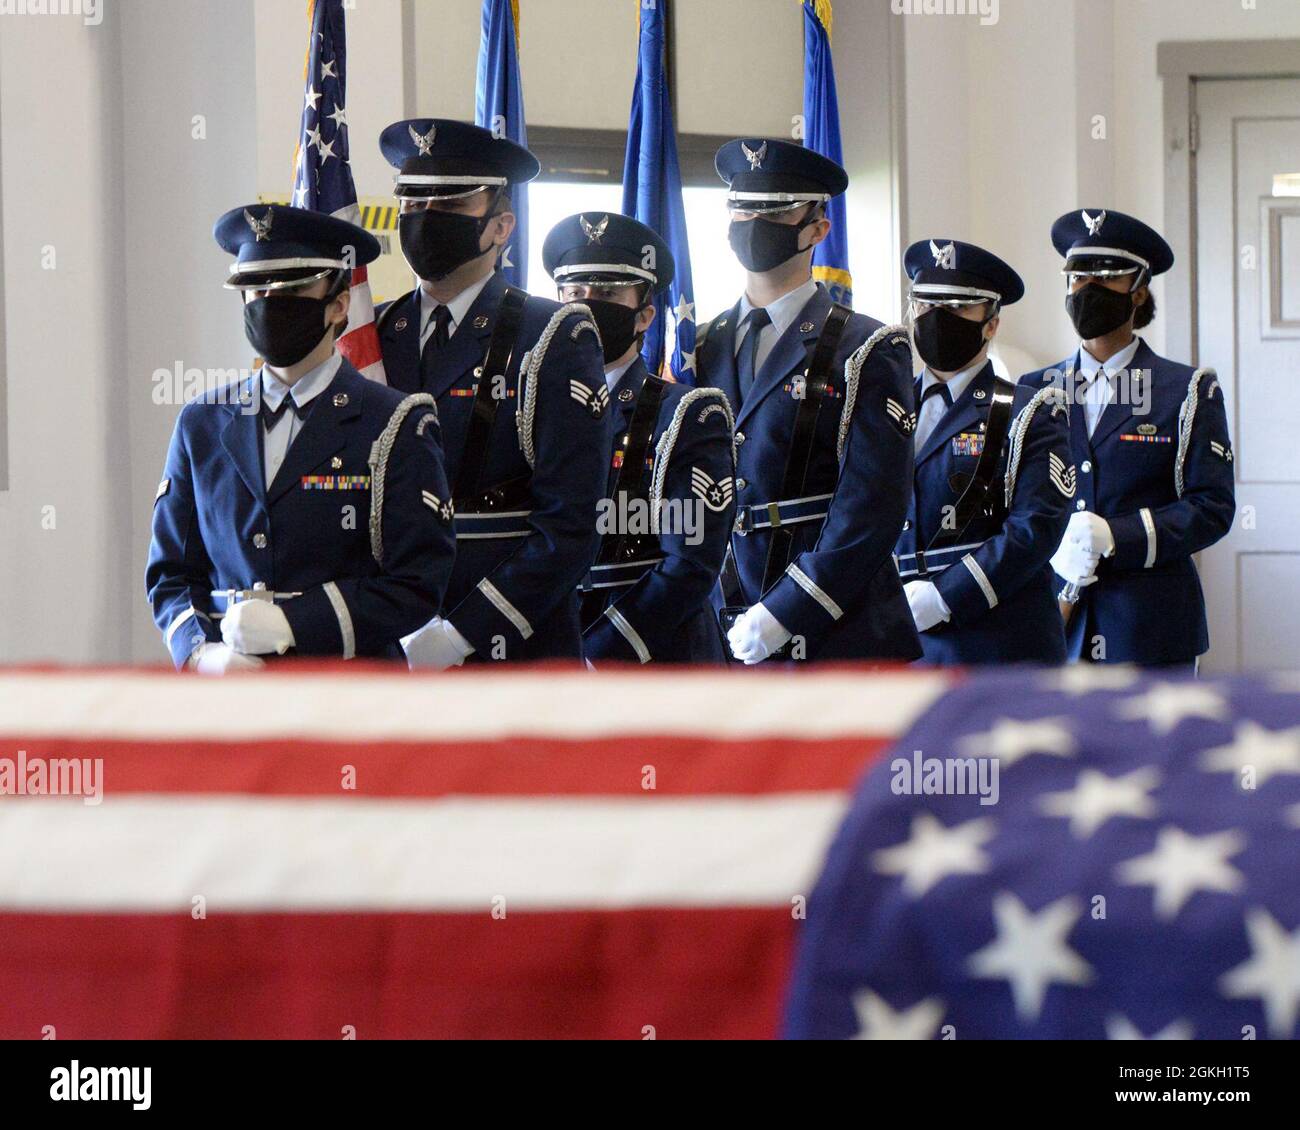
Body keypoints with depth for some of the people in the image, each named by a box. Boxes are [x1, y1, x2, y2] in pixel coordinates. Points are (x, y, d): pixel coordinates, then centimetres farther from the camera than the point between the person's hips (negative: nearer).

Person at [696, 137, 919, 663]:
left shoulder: (866, 352, 1)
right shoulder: (703, 352, 16)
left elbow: (871, 510, -8)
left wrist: (782, 614, -15)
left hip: (838, 640, -4)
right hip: (718, 636, 4)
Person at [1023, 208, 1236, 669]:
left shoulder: (1189, 393, 6)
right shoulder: (1035, 392, 14)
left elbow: (1212, 508, -2)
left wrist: (1113, 537, -16)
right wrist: (1051, 550, -12)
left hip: (1150, 629, -2)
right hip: (1051, 626, 2)